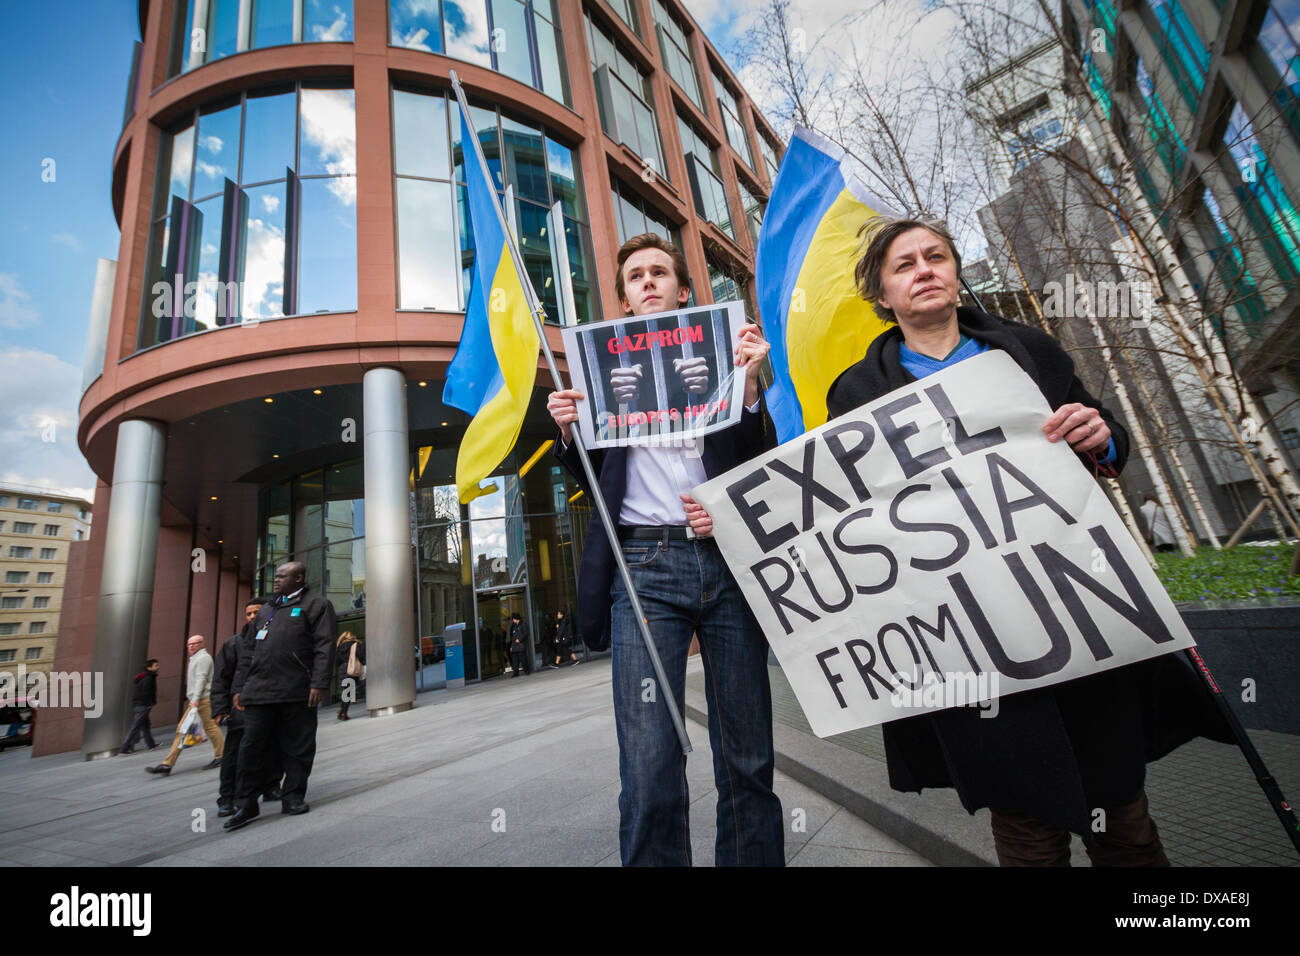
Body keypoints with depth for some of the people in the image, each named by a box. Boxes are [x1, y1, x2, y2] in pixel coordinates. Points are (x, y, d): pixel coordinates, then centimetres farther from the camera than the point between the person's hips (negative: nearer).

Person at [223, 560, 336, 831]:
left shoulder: (316, 605, 1)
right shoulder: (266, 610, 22)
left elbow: (324, 647, -8)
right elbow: (248, 650, 23)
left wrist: (319, 684, -16)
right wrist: (239, 687, 15)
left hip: (297, 693, -5)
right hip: (260, 691, 5)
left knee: (298, 748, 3)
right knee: (252, 747, 5)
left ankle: (293, 798, 17)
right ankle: (245, 805, 16)